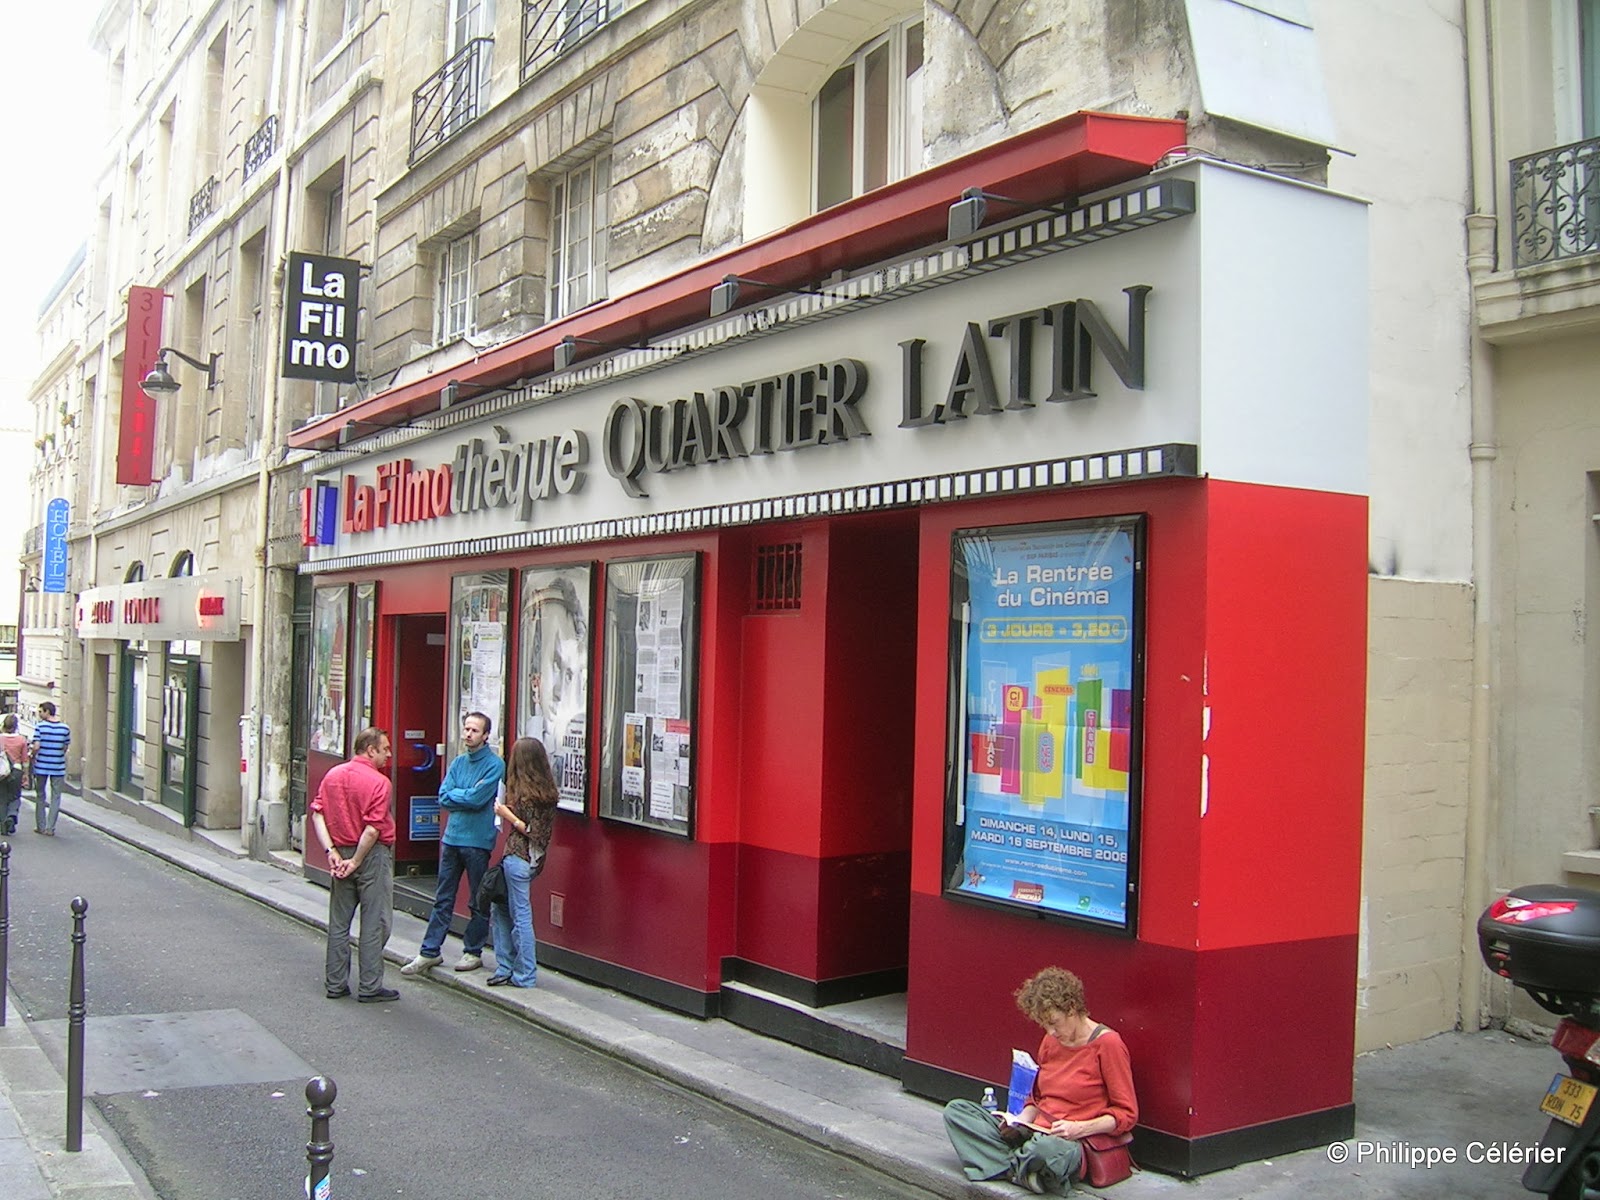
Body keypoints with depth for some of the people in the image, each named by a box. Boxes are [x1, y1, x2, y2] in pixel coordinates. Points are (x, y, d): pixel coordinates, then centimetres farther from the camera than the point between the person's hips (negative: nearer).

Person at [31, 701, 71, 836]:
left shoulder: (40, 727, -9)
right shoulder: (65, 728, -1)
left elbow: (36, 747, -14)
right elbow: (65, 748, 4)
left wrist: (33, 757, 4)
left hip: (41, 766, -1)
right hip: (58, 767, 1)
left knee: (40, 796, 13)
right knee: (56, 797, 6)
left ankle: (41, 826, 18)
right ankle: (50, 828, 2)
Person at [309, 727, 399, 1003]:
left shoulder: (332, 775, 5)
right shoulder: (378, 782, -15)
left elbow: (317, 814, 0)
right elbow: (373, 829, -21)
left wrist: (332, 851, -3)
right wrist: (356, 861, -12)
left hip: (342, 855, 6)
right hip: (373, 856, -6)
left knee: (339, 922, 14)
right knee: (375, 923, 2)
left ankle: (335, 984, 21)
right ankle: (370, 987, 6)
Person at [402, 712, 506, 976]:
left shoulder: (494, 764, -10)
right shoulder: (458, 762, 11)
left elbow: (478, 799, -19)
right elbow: (443, 798, 2)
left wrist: (455, 795, -5)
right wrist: (468, 796, -10)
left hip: (477, 841, -6)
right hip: (452, 837, 6)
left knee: (478, 902, 7)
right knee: (443, 899, 10)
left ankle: (473, 952, 18)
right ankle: (430, 952, 15)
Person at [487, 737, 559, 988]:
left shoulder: (526, 791, -17)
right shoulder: (546, 790, 8)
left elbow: (532, 831, -19)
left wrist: (507, 815, -11)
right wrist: (511, 810, 8)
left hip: (519, 858, -9)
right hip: (529, 858, 9)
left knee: (520, 917, -1)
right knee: (499, 909, 16)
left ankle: (524, 976, 7)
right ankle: (506, 968, 21)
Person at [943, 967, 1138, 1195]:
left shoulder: (1107, 1043, -8)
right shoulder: (1050, 1041, 13)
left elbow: (1127, 1114, -7)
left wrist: (1080, 1128, -20)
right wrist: (1021, 1120, 0)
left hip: (1073, 1144, -7)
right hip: (1034, 1135, 8)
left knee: (1046, 1148, -44)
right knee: (955, 1110, -6)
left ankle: (1014, 1167, -11)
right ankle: (1020, 1166, -21)